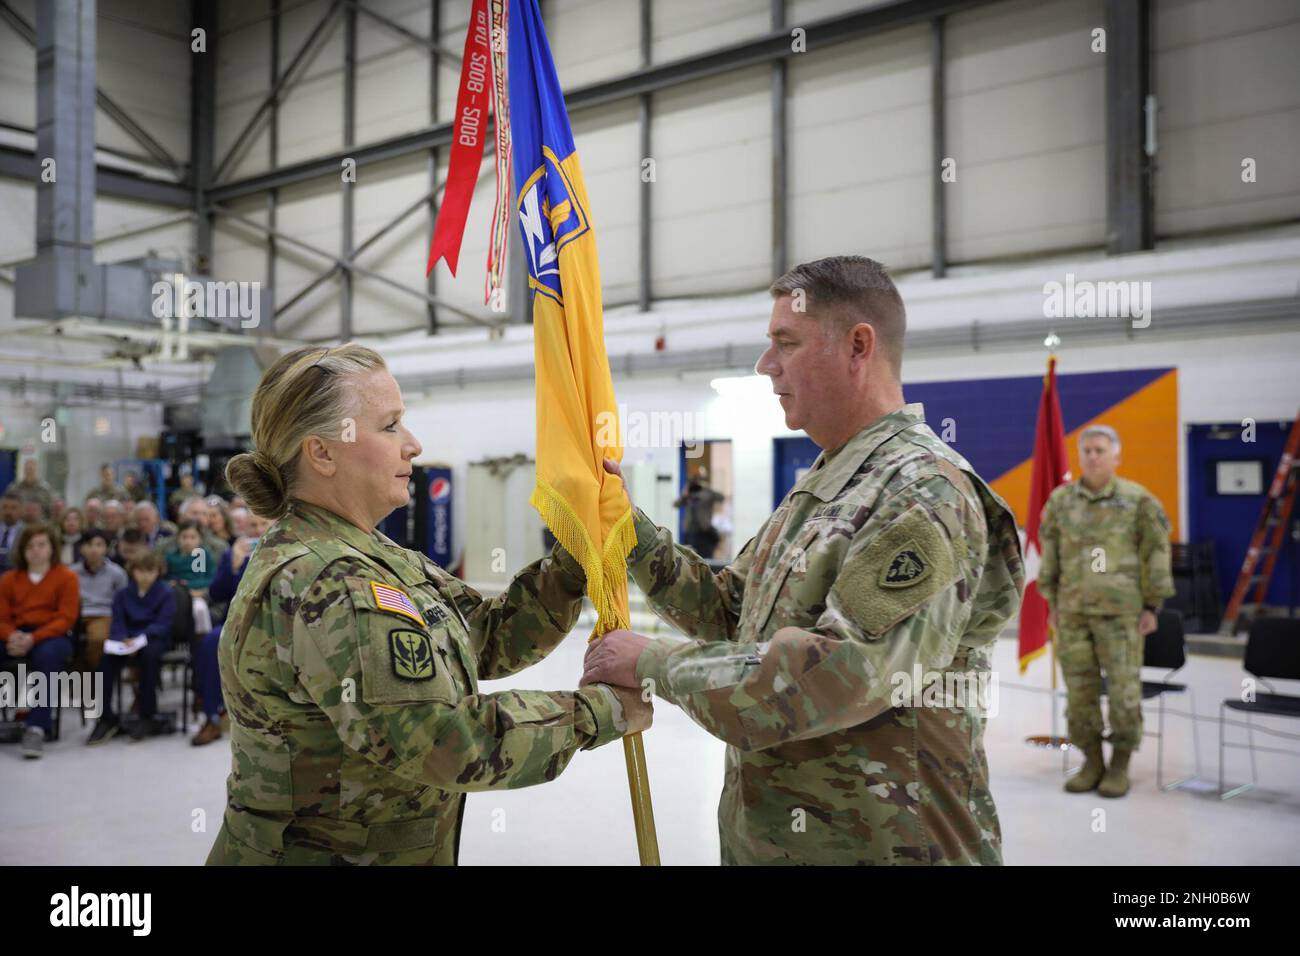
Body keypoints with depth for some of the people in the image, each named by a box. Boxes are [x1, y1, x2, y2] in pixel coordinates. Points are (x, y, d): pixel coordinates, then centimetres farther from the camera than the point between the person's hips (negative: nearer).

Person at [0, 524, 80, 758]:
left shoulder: (66, 577, 1)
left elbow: (65, 619, -6)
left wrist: (33, 638, -21)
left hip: (52, 636, -3)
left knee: (47, 655, -38)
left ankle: (36, 727, -40)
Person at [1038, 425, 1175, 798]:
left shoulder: (1137, 500, -3)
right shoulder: (1061, 500, 5)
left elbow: (1156, 555, 0)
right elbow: (1050, 554, 12)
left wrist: (1152, 607, -3)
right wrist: (1052, 604, 10)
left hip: (1121, 612, -3)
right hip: (1073, 612, 3)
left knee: (1124, 689, -2)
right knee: (1080, 690, 6)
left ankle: (1120, 768, 12)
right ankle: (1092, 764, 18)